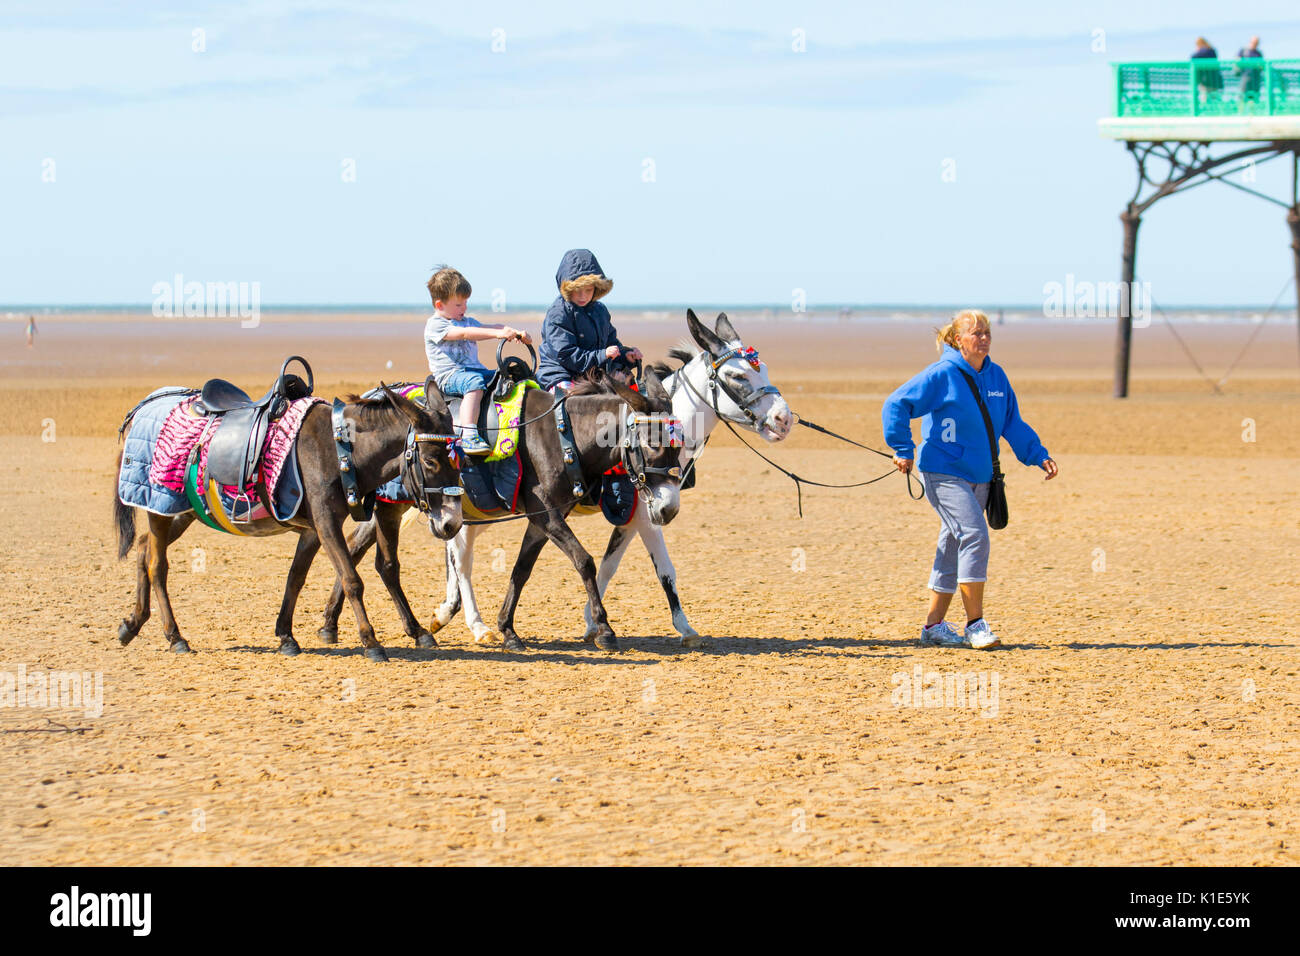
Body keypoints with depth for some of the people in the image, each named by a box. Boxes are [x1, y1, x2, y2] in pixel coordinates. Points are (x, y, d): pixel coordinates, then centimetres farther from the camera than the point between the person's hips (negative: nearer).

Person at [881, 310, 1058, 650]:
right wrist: (903, 451, -11)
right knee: (974, 535, -19)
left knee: (954, 546, 11)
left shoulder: (996, 376, 9)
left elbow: (1013, 423, 19)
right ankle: (975, 623, -15)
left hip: (978, 477, 7)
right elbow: (896, 405, -11)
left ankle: (934, 625, 19)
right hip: (943, 472, -7)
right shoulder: (942, 375, -11)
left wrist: (1038, 455, 10)